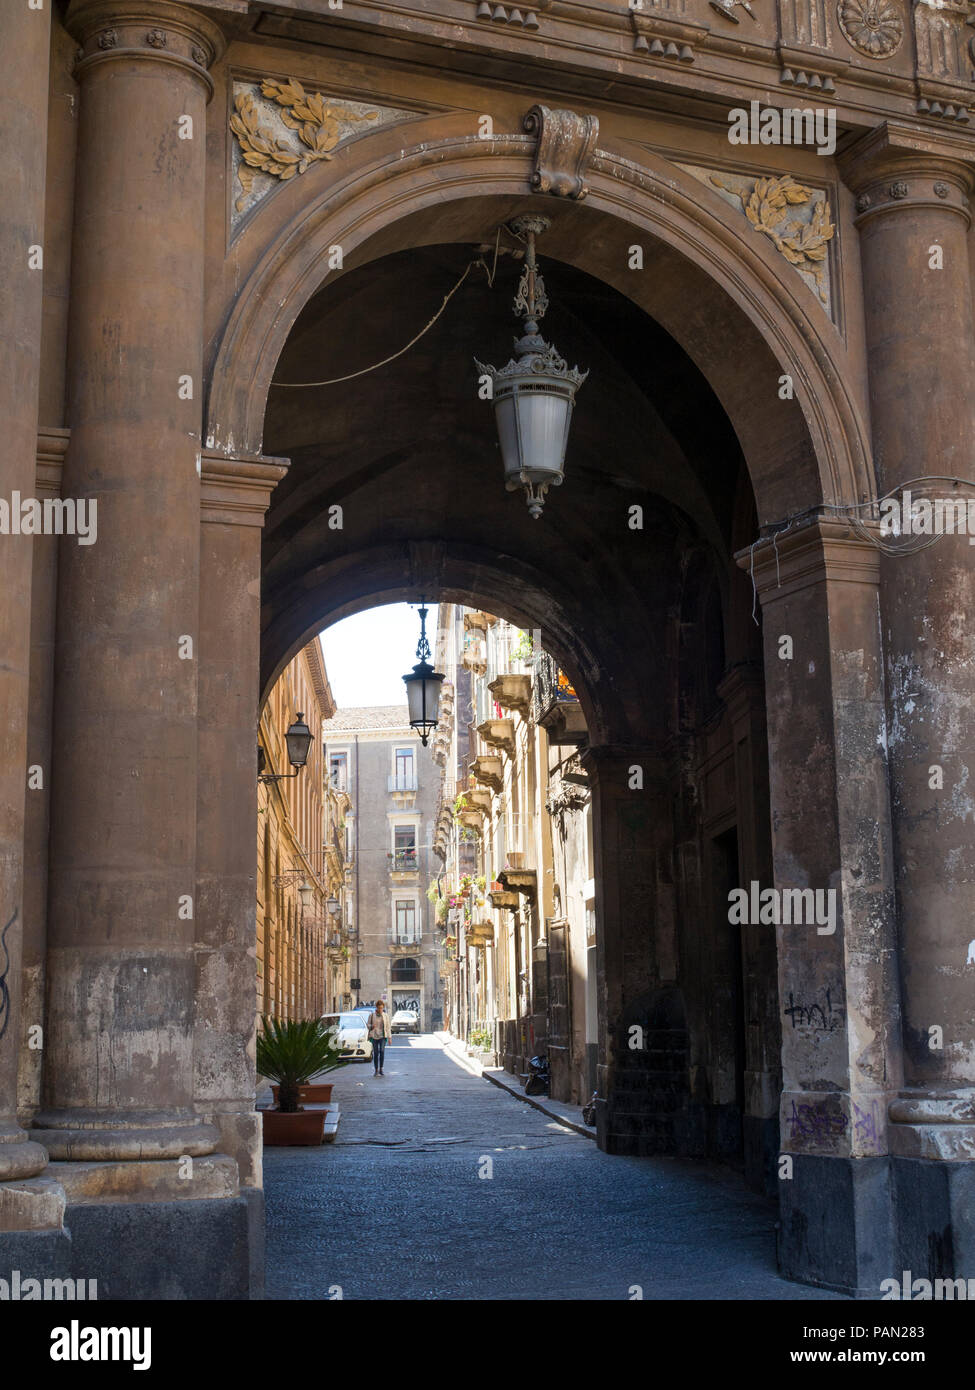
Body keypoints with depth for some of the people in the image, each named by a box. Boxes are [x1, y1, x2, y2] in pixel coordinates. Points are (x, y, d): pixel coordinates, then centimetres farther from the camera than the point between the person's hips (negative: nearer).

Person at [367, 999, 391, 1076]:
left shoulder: (386, 1015, 6)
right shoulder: (372, 1015, 3)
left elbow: (388, 1027, 9)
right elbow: (368, 1025, 6)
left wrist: (389, 1037, 6)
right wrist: (372, 1026, -17)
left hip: (382, 1036, 0)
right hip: (374, 1036, 0)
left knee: (382, 1051, -18)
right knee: (376, 1053, 0)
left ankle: (381, 1069, -12)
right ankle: (376, 1070, 11)